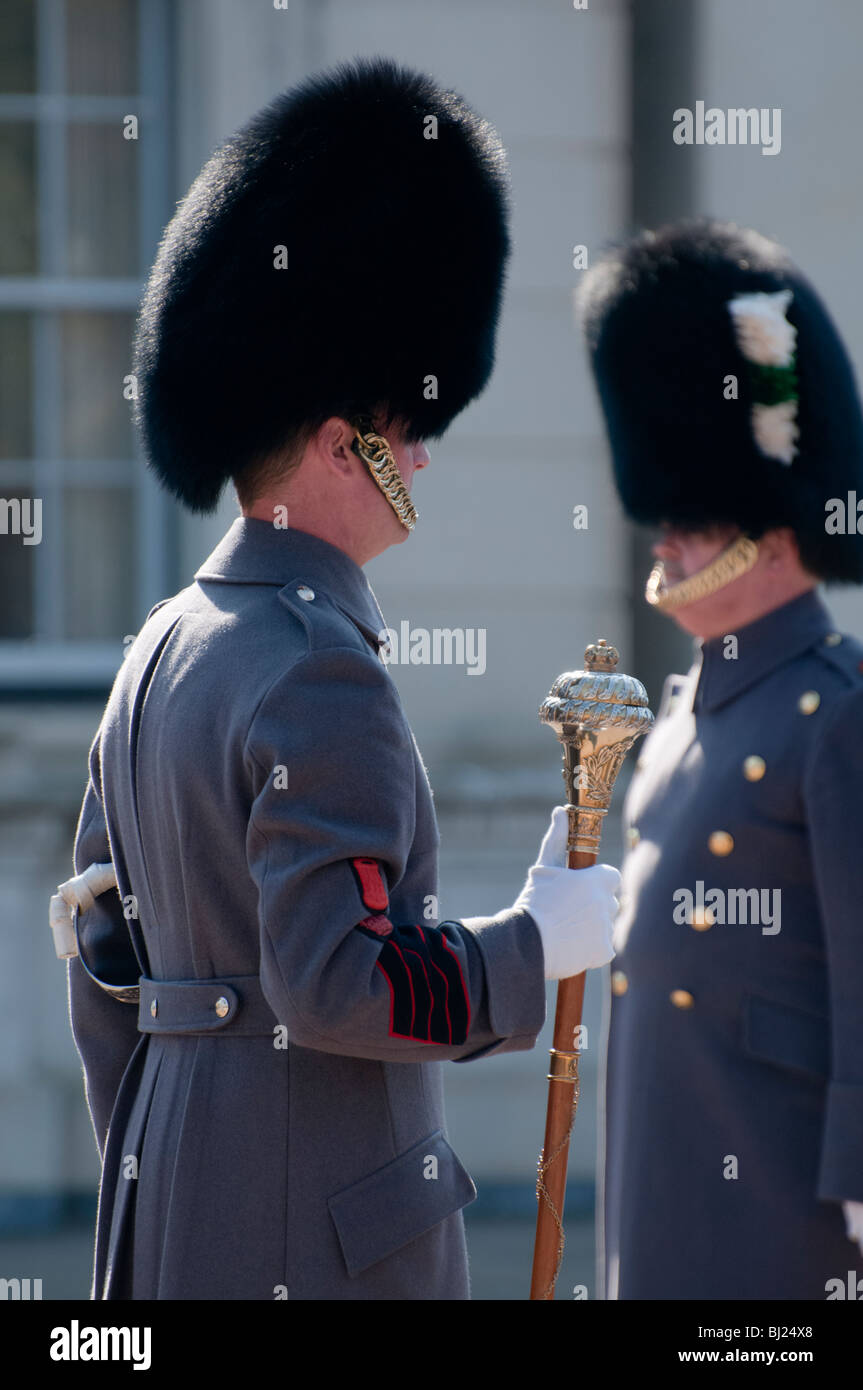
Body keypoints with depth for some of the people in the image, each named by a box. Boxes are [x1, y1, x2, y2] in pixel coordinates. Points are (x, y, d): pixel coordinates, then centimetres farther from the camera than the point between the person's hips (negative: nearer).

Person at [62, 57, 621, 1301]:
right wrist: (542, 944, -9)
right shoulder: (321, 677, -16)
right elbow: (336, 981, -23)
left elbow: (105, 970, 18)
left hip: (169, 1217, 10)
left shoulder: (161, 655, 14)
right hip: (321, 1242, -10)